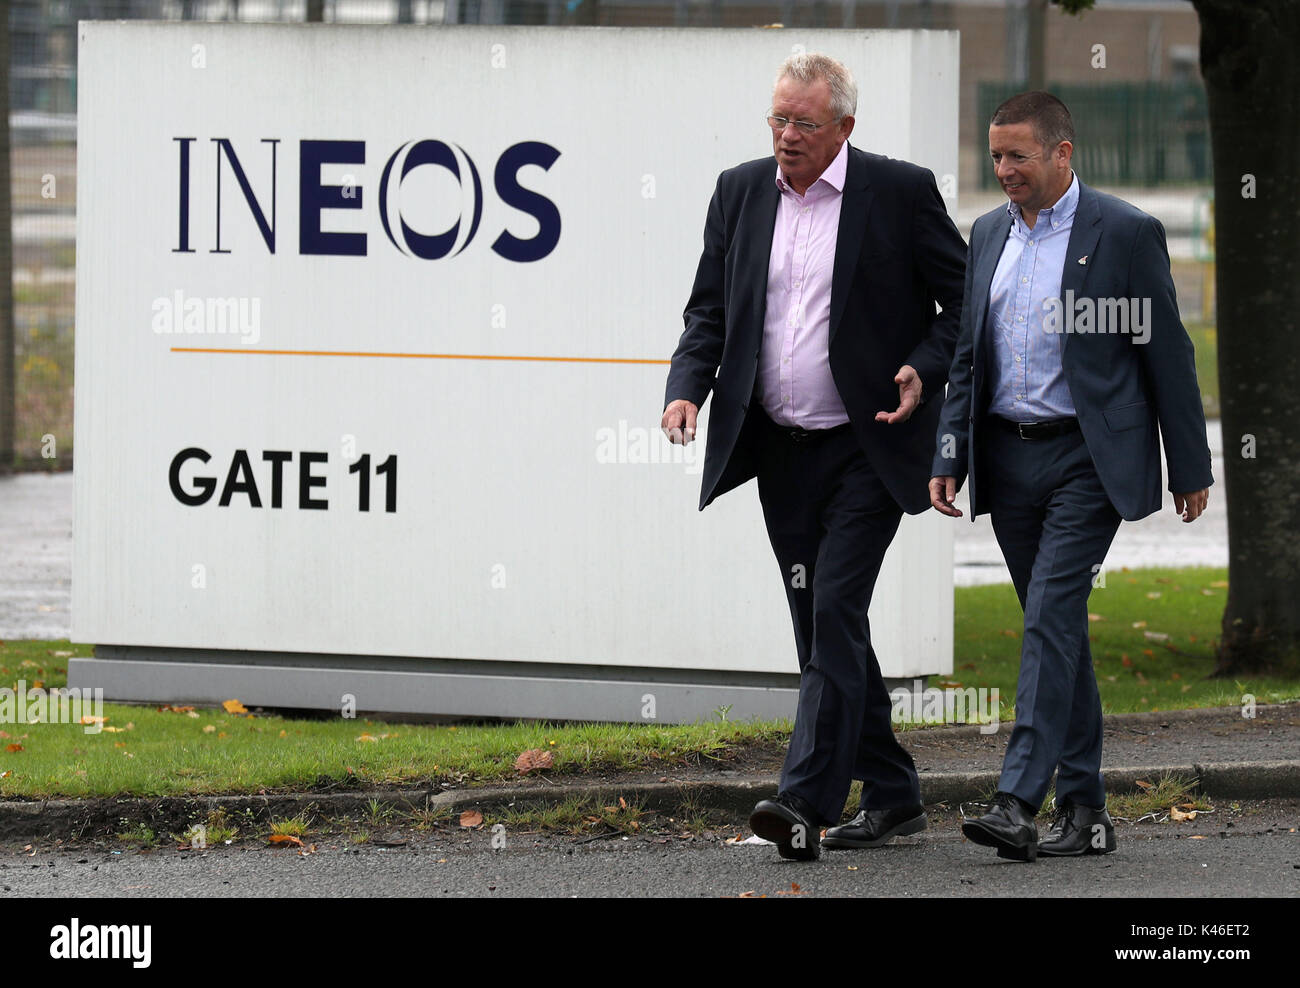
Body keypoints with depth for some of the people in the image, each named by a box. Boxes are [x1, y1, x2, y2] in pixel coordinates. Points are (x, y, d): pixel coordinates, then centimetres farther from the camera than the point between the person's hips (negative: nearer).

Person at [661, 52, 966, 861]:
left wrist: (925, 371, -16)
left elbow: (966, 302, -1)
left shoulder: (900, 191, -5)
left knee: (834, 610, -15)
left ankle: (808, 803, -20)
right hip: (781, 451, 6)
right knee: (824, 626, 10)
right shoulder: (741, 192, 8)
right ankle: (892, 797, 21)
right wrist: (689, 388, -4)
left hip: (866, 449, -6)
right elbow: (710, 310, 13)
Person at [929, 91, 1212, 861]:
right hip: (1009, 457, 6)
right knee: (1057, 628, 8)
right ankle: (1084, 811, 13)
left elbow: (1167, 353, -3)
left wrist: (1191, 468, -3)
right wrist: (951, 459, 9)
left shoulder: (1125, 233, -6)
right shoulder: (989, 234, 12)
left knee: (1052, 616, -15)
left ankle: (1019, 802, -21)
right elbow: (968, 357, 16)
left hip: (1088, 458, -6)